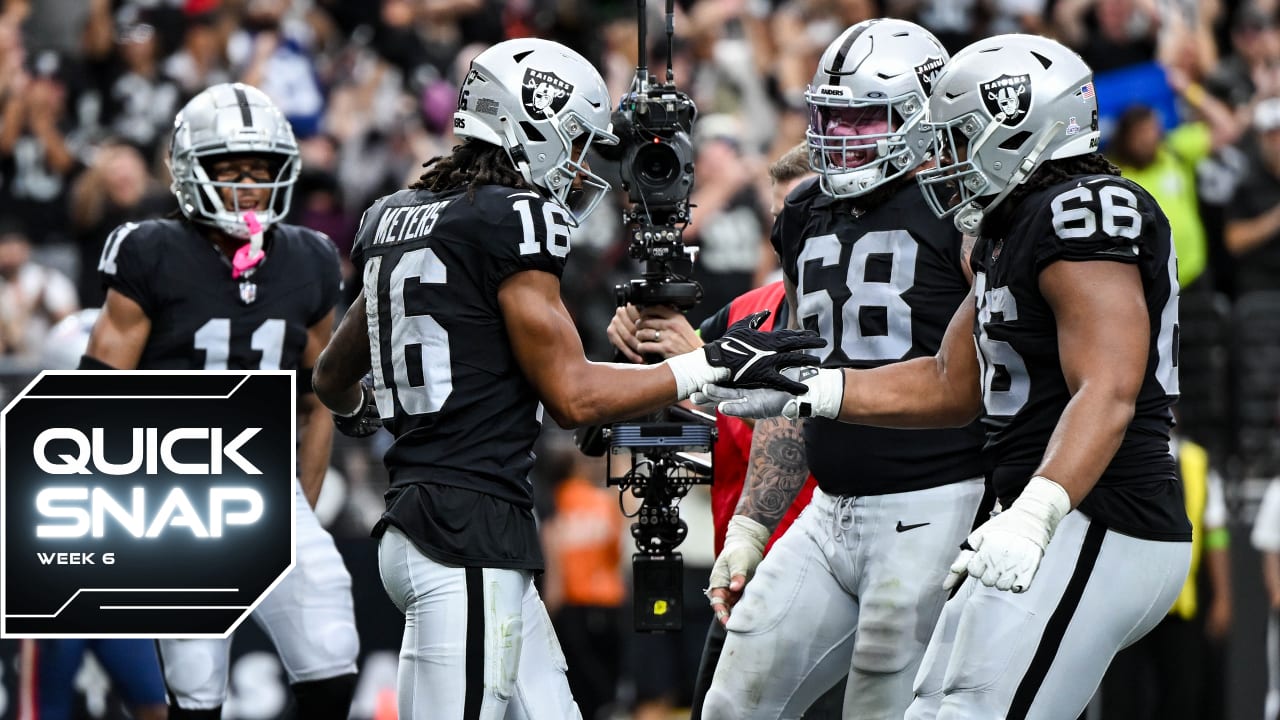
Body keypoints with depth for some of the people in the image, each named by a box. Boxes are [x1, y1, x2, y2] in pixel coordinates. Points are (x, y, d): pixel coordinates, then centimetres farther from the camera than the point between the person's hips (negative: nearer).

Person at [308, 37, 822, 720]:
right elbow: (574, 396, -12)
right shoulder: (513, 219, -10)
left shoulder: (396, 218, 16)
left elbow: (334, 377, 28)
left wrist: (357, 409, 51)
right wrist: (712, 364, -4)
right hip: (471, 538, -10)